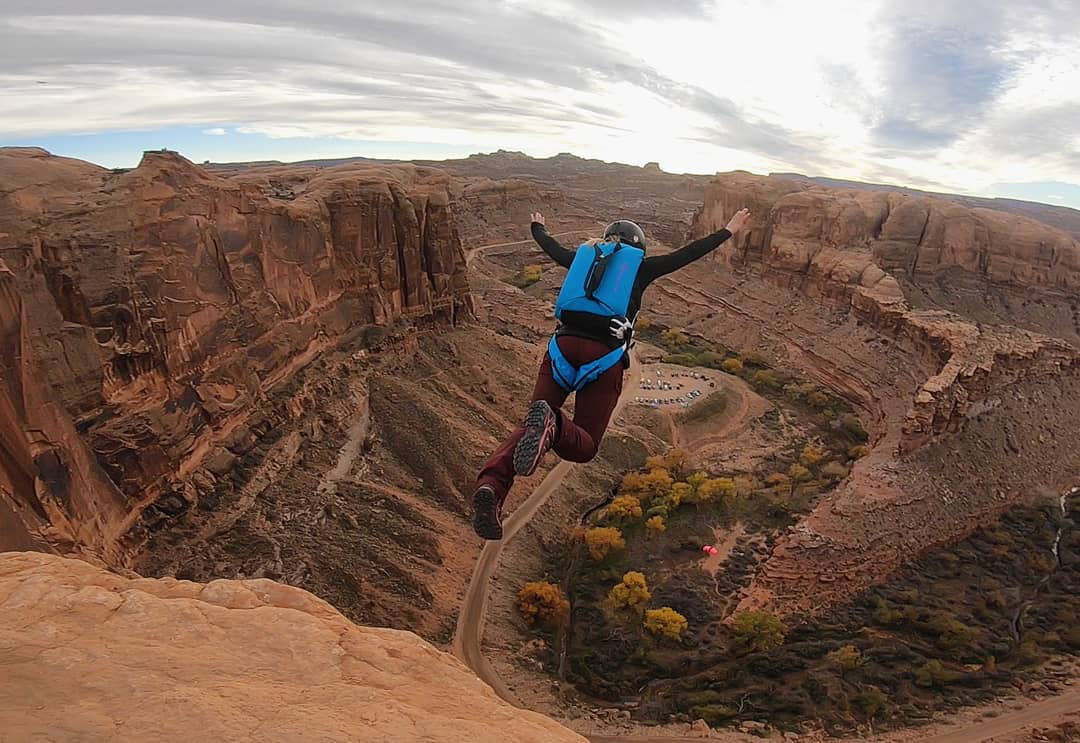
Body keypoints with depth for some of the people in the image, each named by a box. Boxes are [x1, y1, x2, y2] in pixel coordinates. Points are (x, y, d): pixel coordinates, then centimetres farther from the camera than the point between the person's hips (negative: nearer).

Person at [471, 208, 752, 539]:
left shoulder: (582, 256, 25)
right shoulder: (640, 266, 17)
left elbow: (551, 247, 43)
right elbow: (688, 253, 20)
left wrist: (536, 227, 65)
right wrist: (730, 230, 34)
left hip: (562, 350, 3)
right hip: (605, 359, -3)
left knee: (528, 427, -1)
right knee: (583, 447, 5)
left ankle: (491, 486, -31)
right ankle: (551, 424, -33)